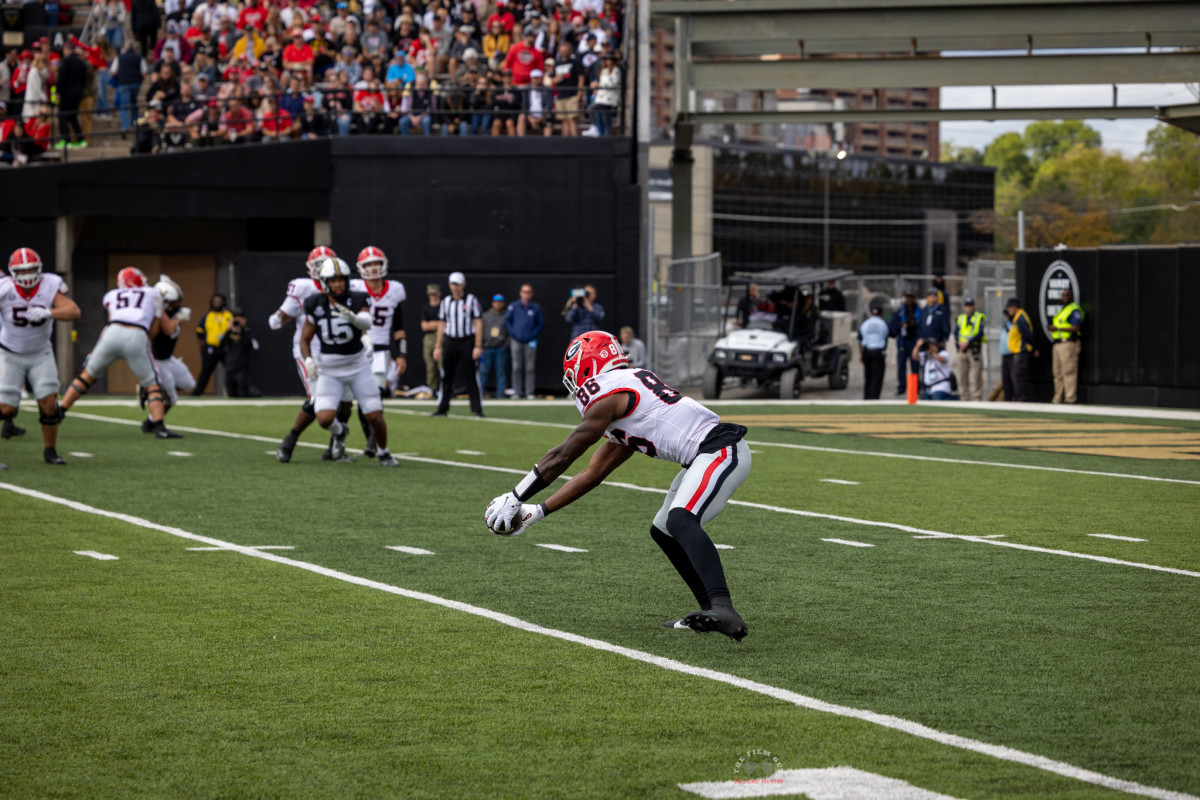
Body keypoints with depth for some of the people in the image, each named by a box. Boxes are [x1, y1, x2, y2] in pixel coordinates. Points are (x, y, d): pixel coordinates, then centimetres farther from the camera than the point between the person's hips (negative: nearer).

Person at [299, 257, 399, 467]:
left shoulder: (357, 300, -11)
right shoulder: (316, 306, -7)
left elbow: (367, 322, -32)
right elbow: (305, 339, 0)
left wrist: (353, 317, -54)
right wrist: (308, 360, -19)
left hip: (358, 367, 0)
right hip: (329, 371, 0)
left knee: (375, 416, -3)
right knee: (325, 418, -16)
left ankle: (383, 453, 26)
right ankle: (339, 432, 21)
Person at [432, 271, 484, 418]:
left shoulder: (471, 300, 1)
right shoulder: (445, 302, 12)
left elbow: (478, 324, -3)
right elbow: (441, 325, 16)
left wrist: (478, 346, -11)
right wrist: (438, 347, 10)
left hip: (467, 341, -3)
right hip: (450, 342, 3)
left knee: (471, 376, -4)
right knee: (446, 376, 3)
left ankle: (477, 408, -1)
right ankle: (442, 408, 8)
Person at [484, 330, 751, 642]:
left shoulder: (608, 394, -7)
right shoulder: (627, 391, 23)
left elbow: (561, 458, -2)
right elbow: (593, 474, 27)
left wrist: (513, 499, 6)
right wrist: (537, 512, 26)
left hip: (721, 451, -10)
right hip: (704, 458, 10)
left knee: (681, 521, -28)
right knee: (663, 531, 18)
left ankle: (723, 610, -44)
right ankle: (712, 610, 18)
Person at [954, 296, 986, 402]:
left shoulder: (980, 317, 2)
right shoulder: (960, 318, 16)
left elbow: (980, 333, -9)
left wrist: (968, 342, -17)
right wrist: (959, 342, -10)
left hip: (975, 349, -5)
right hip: (962, 349, 5)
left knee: (975, 376, -9)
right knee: (962, 376, 6)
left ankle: (977, 397, -8)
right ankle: (965, 398, 13)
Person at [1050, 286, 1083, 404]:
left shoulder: (1075, 310, -6)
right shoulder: (1061, 310, 24)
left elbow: (1076, 328, -17)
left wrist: (1058, 328, -15)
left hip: (1068, 344, -10)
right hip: (1057, 344, 10)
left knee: (1069, 372, -12)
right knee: (1058, 373, 9)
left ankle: (1070, 398, -14)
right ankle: (1058, 399, 11)